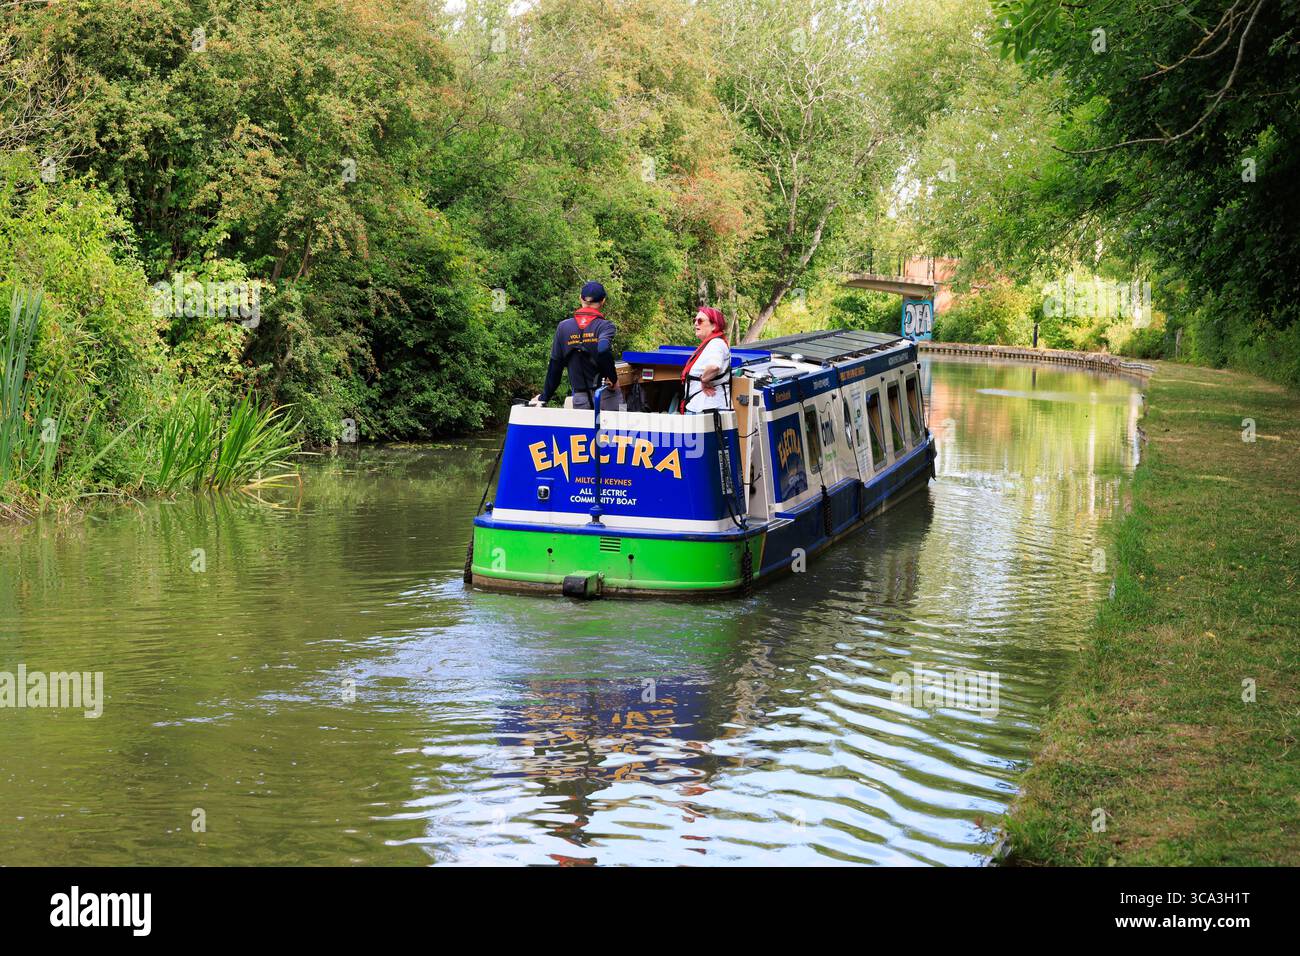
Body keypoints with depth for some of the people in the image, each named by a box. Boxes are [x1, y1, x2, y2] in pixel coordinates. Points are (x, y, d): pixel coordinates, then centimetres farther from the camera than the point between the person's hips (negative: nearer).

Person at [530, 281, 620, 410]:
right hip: (605, 398, -3)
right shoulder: (605, 326, -5)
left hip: (579, 398, 3)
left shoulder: (563, 327, 6)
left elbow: (554, 367, 9)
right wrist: (613, 379, -14)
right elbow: (603, 351, -26)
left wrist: (544, 397, 16)